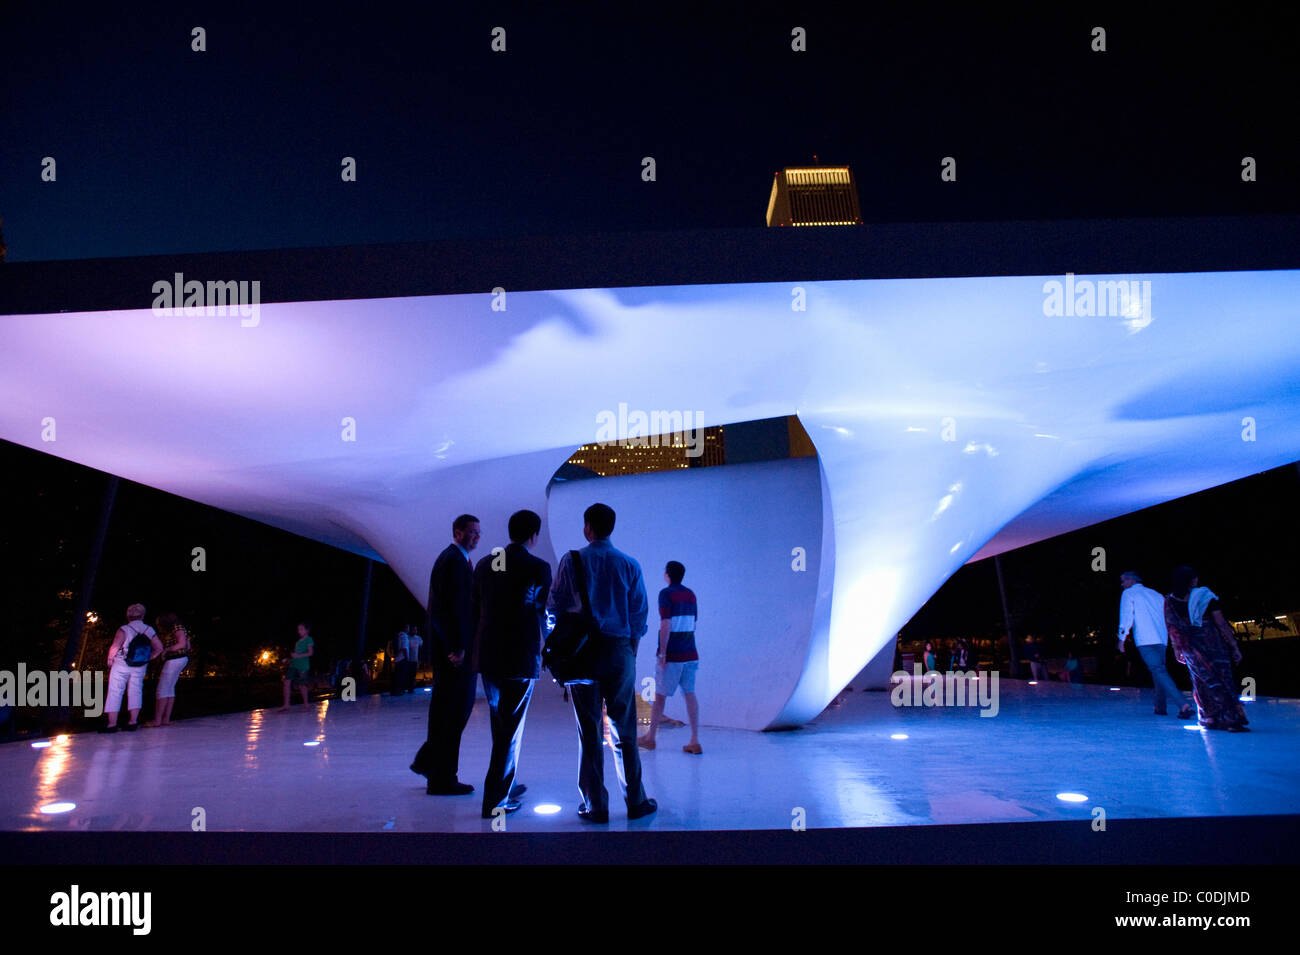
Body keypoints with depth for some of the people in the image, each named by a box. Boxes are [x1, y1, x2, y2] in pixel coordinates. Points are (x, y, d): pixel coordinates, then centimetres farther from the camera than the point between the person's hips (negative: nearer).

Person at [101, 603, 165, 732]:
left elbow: (115, 647, -20)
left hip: (121, 666, -4)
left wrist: (110, 660, -4)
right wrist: (147, 659, 13)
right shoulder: (149, 630, 0)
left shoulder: (124, 630, -13)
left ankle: (112, 724, -3)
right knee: (135, 692, 11)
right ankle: (133, 722, 6)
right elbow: (159, 648, 3)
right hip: (140, 667, 4)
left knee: (115, 693, 1)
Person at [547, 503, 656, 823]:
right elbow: (640, 614, 4)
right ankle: (635, 802, 15)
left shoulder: (571, 561, -3)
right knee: (624, 732, 9)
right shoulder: (630, 565, 1)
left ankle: (595, 806, 8)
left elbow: (554, 606, -2)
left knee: (589, 732, 5)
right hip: (620, 652, 1)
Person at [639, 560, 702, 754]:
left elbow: (665, 625, -17)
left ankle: (650, 737, 20)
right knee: (690, 694, 5)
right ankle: (695, 741, 2)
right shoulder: (690, 594, 10)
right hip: (689, 654, 6)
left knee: (660, 695, 6)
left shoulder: (666, 594, -10)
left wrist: (662, 653, -14)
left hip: (671, 655, -6)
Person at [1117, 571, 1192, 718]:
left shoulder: (1129, 593, 6)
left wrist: (1122, 638, 2)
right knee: (1159, 671, 16)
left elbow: (1126, 616, -1)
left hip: (1145, 640, -7)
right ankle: (1160, 707, 15)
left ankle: (1183, 704, -27)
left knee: (1159, 671, -13)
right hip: (1162, 639, 7)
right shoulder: (1156, 594, 23)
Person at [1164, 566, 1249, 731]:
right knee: (1223, 680, 3)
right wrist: (1234, 647, -4)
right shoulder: (1205, 597, -12)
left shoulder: (1169, 602, -2)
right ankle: (1231, 719, 0)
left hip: (1190, 649, 4)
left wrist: (1177, 649, 18)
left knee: (1203, 682, 14)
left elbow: (1172, 629, 6)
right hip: (1213, 647, -4)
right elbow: (1222, 624, -10)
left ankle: (1210, 718, 16)